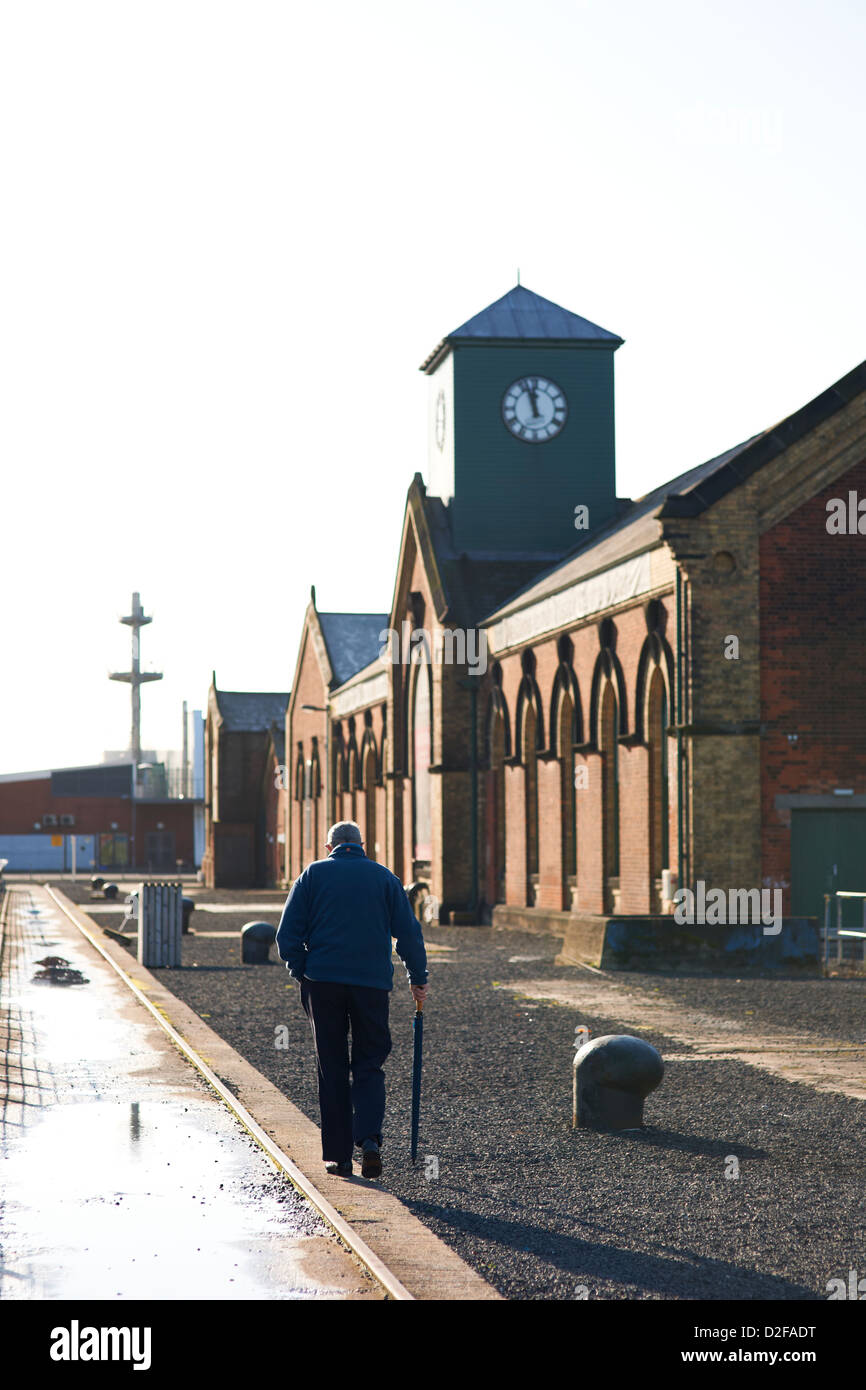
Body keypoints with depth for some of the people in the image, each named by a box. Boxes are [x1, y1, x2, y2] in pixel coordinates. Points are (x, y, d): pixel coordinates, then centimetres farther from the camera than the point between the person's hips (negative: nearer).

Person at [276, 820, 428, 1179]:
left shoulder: (313, 874, 7)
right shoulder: (384, 877, 9)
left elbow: (287, 935, 1)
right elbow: (409, 932, 6)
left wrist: (302, 973, 11)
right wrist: (418, 979, 13)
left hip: (323, 980, 0)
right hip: (372, 983, 0)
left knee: (332, 1070, 7)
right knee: (369, 1065, 8)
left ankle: (338, 1154, 7)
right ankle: (369, 1139, -13)